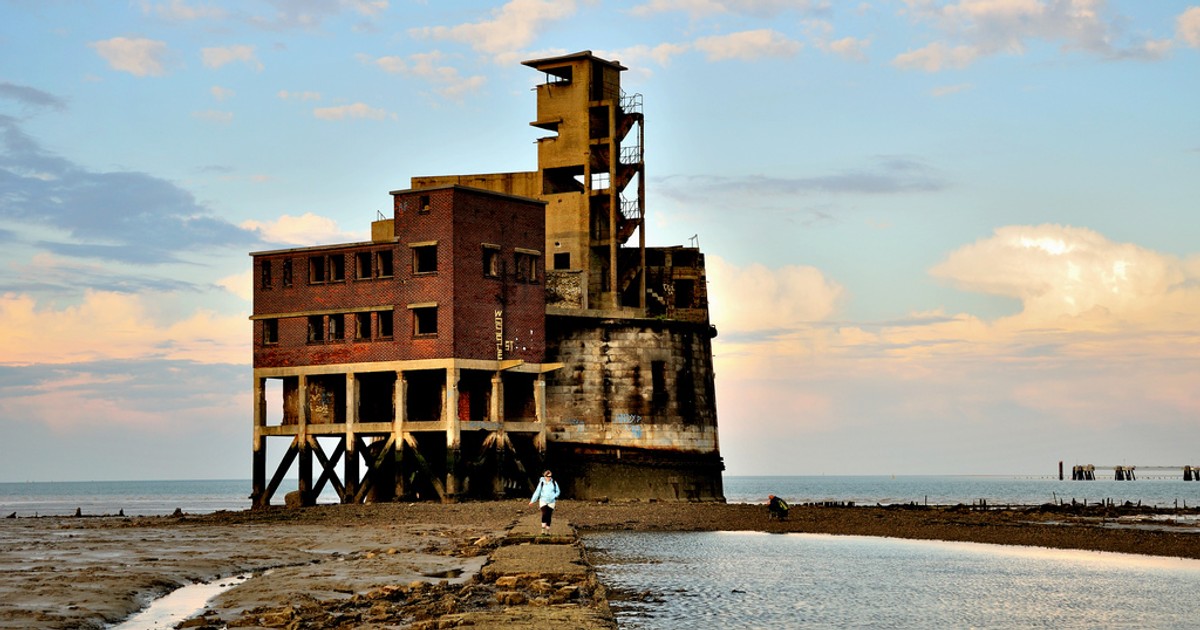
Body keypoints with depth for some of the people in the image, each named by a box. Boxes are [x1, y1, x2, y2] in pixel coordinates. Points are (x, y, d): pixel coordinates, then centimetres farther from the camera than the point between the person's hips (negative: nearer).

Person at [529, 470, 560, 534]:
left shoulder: (554, 483, 2)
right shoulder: (542, 483, -2)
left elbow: (557, 491, 10)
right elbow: (537, 492, 1)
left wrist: (554, 496, -10)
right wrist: (532, 501, 1)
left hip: (551, 502, 2)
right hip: (543, 501, -2)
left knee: (549, 516, 1)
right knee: (544, 514, -20)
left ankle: (547, 531, 10)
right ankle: (543, 530, -17)